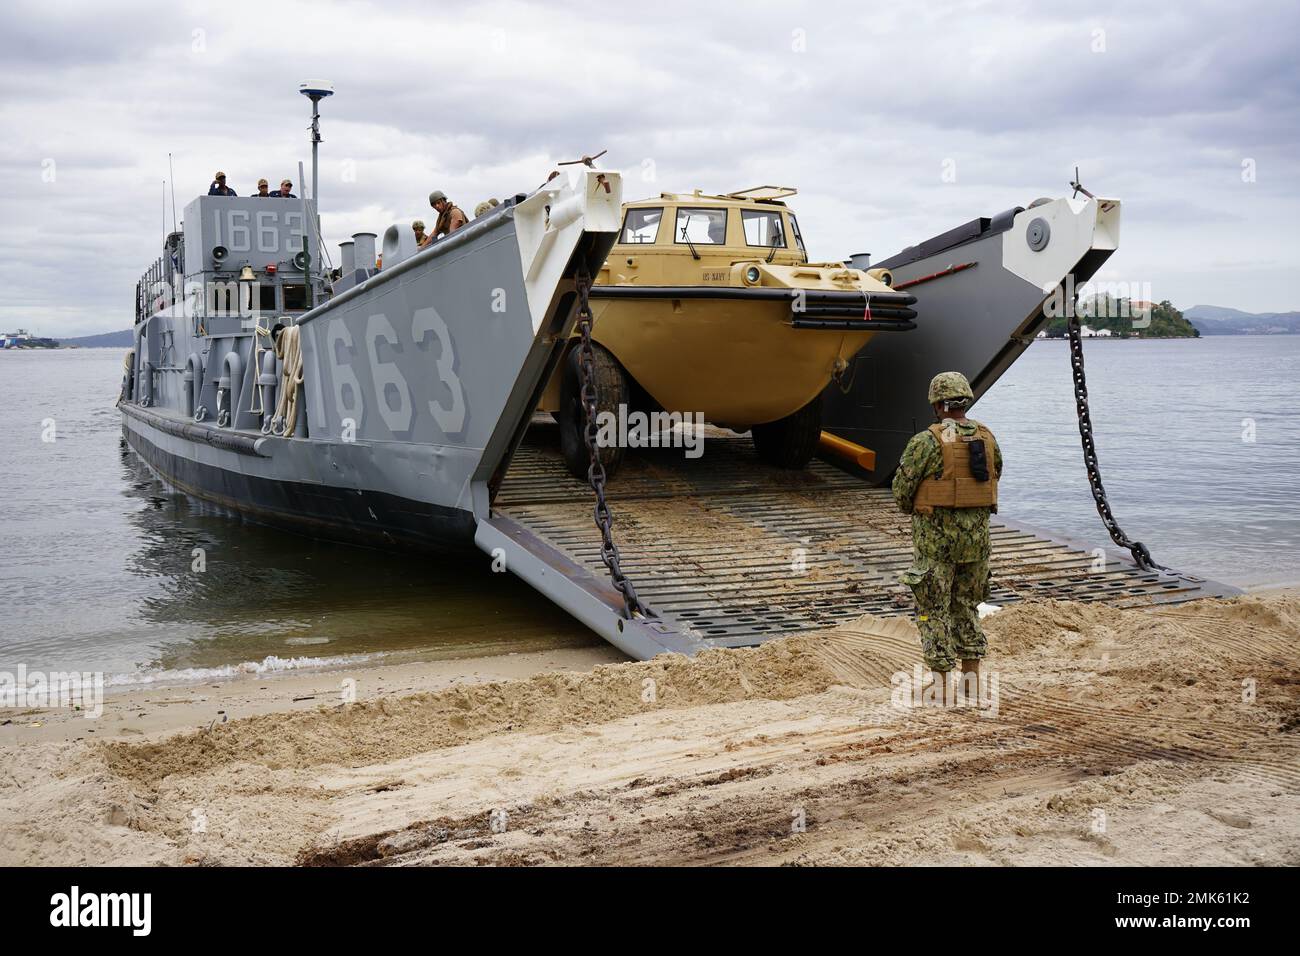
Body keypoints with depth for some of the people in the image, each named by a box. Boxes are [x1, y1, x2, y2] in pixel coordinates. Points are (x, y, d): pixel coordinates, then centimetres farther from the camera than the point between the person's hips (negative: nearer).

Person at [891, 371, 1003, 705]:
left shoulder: (925, 442, -15)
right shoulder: (987, 439, 2)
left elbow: (901, 490, -9)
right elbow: (993, 483, 12)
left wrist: (912, 510, 12)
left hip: (935, 539, -5)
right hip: (977, 535, 5)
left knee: (934, 611, 4)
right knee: (966, 606, 19)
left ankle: (940, 687, 6)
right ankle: (971, 681, 23)